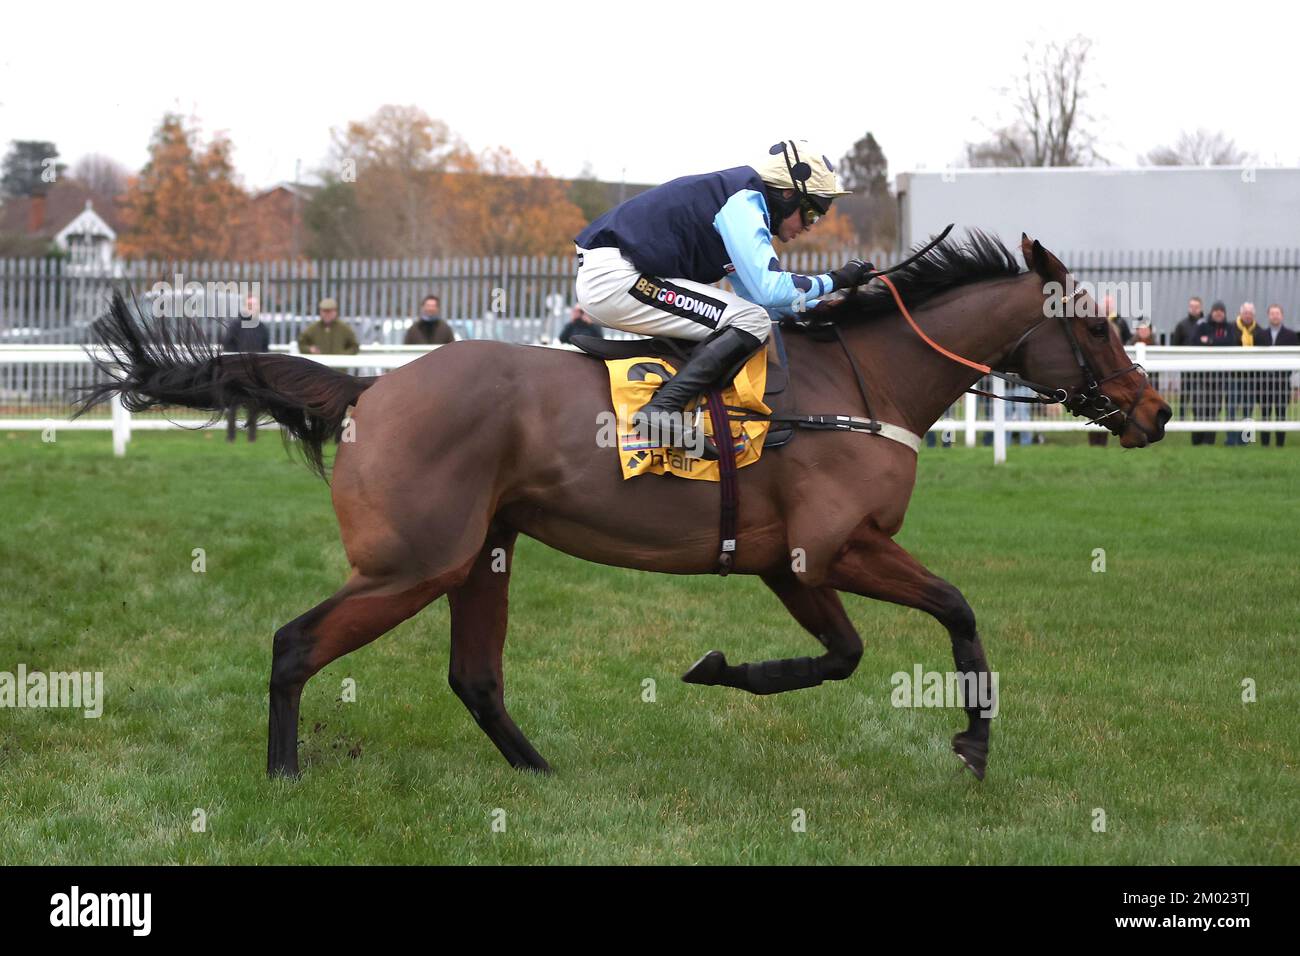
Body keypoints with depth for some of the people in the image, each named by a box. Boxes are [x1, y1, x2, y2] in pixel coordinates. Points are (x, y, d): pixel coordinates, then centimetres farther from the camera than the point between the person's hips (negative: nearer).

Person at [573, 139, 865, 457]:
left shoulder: (745, 202, 21)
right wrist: (834, 280, -6)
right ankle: (663, 409, -25)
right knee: (752, 322, -15)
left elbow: (755, 293, 26)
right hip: (613, 278, -11)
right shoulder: (743, 199, -10)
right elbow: (768, 289, -18)